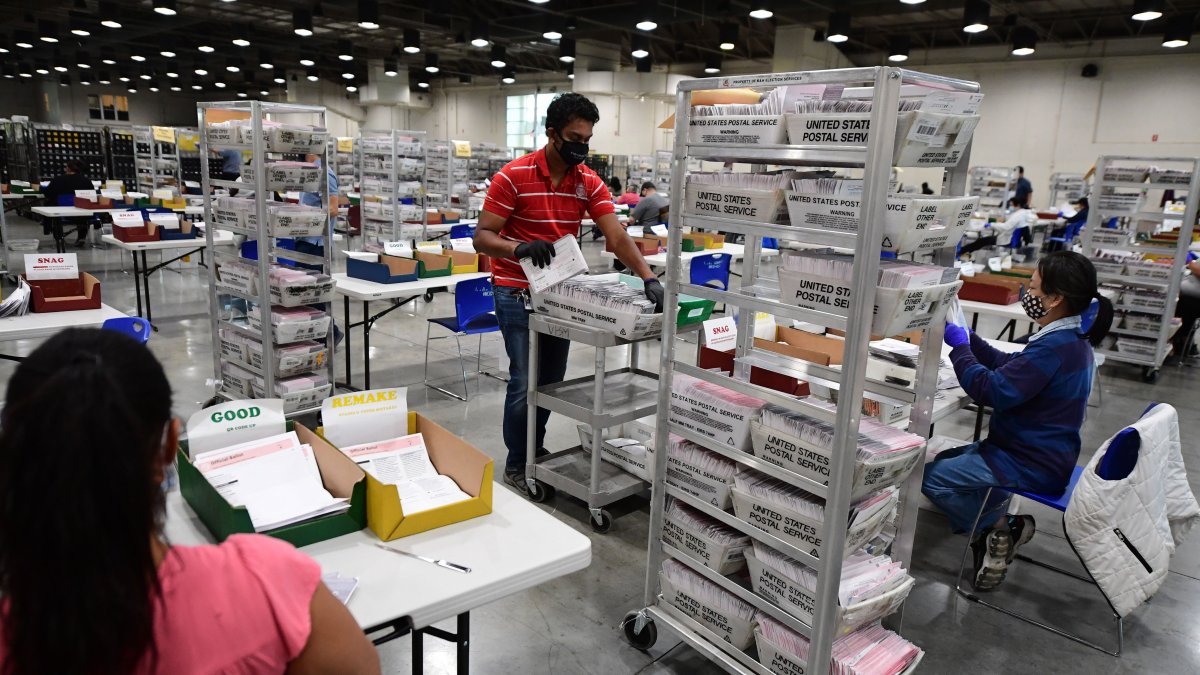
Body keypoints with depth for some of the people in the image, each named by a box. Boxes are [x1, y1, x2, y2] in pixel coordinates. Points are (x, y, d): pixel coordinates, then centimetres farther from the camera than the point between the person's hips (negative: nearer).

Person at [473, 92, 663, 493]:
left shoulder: (590, 183, -2)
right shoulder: (513, 176, -15)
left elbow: (617, 236, -11)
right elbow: (482, 237, -14)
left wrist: (649, 278, -26)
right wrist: (519, 248, -35)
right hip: (517, 294, -5)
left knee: (551, 381, 13)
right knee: (525, 381, -4)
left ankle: (536, 452, 32)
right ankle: (516, 465, 15)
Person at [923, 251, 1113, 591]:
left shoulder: (1055, 347, -28)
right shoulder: (1071, 339, 6)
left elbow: (991, 390, -28)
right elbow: (1011, 367, 16)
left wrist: (958, 345, -16)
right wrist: (967, 337, 6)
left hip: (1033, 467, -11)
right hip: (1040, 452, 11)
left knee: (930, 476, -12)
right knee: (944, 460, 17)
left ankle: (996, 530, 2)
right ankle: (1002, 525, 6)